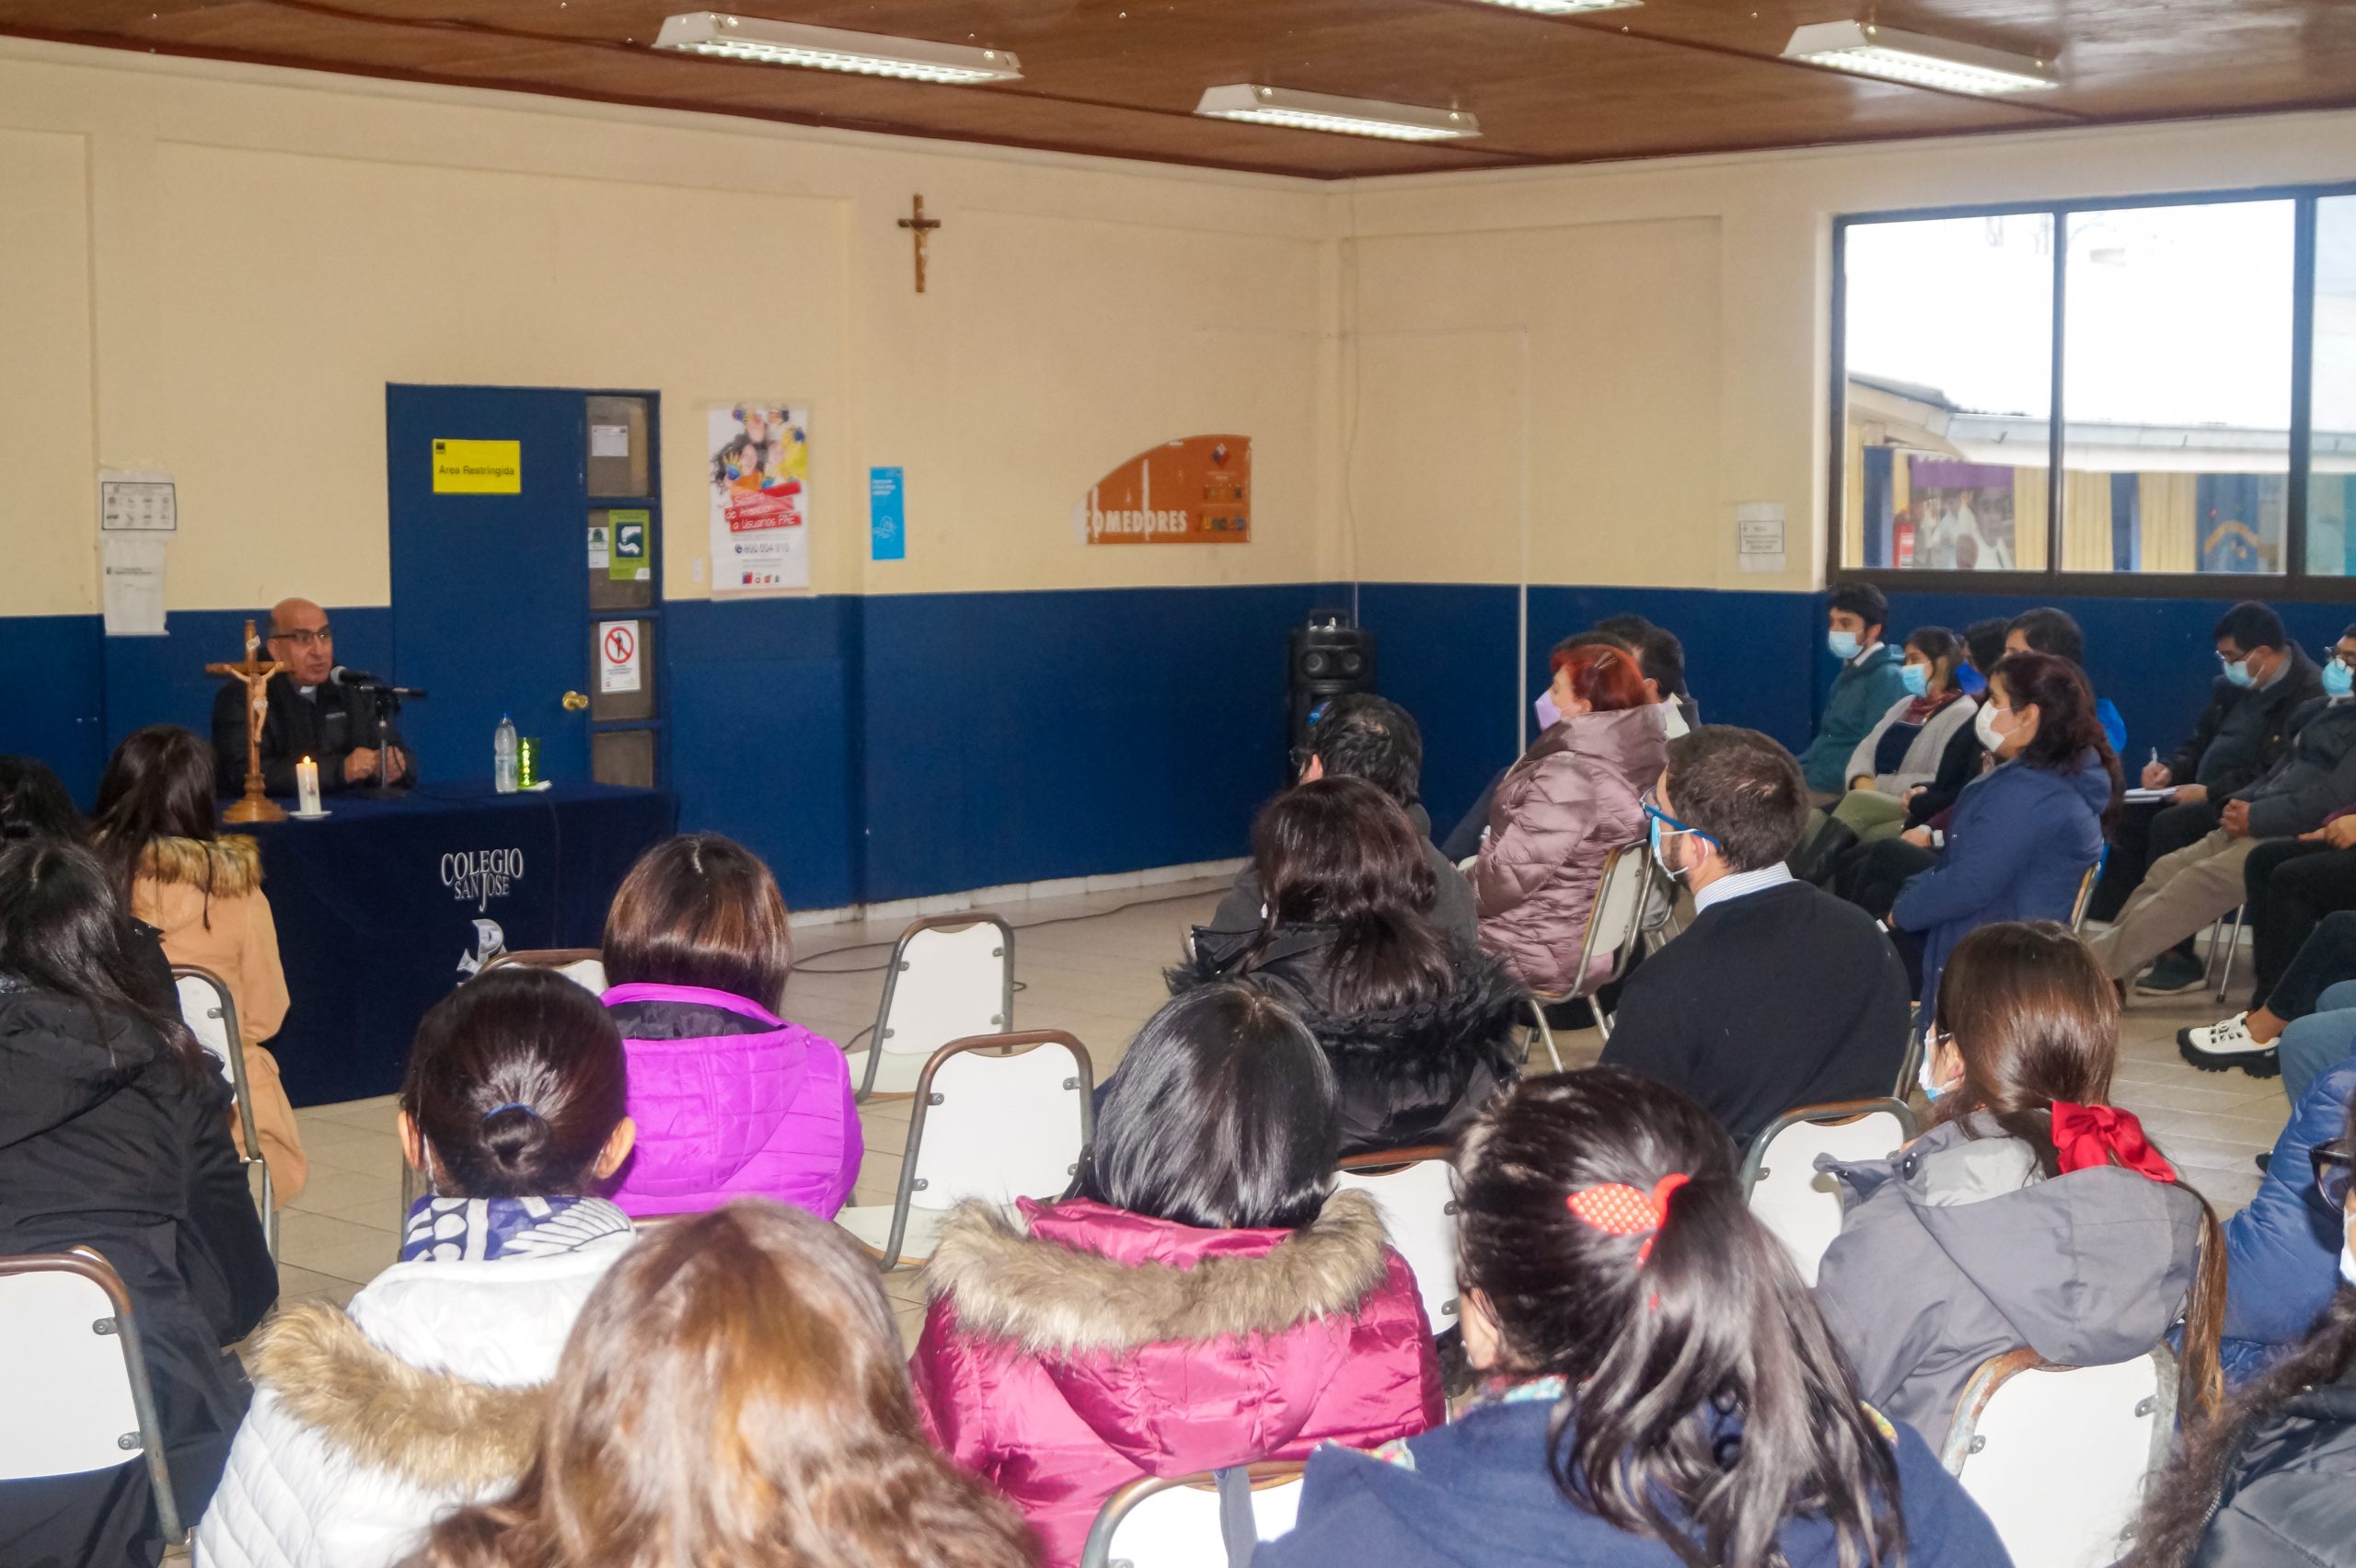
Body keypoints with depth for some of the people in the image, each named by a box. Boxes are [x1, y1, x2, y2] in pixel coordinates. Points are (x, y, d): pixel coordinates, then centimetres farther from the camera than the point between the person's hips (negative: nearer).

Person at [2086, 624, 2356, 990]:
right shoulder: (2325, 709, 20)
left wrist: (2255, 817, -15)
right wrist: (2241, 802, 8)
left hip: (2298, 836, -9)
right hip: (2258, 823, 9)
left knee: (2199, 882, -23)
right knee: (2167, 870, -5)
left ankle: (2099, 968, -27)